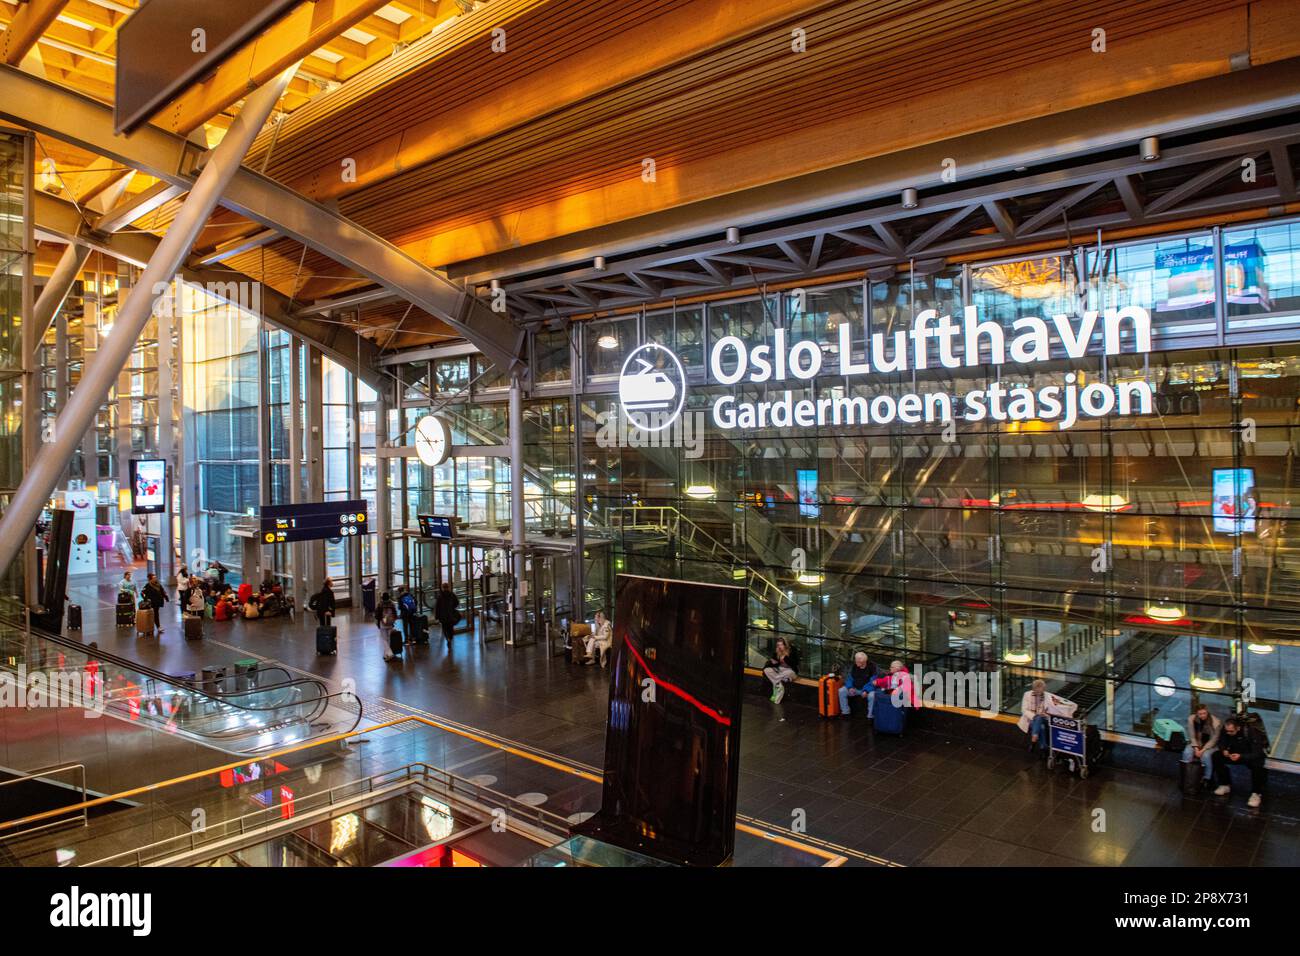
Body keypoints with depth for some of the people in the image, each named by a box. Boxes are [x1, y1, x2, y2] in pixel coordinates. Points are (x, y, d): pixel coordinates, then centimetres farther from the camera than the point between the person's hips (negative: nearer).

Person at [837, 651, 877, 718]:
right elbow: (849, 678, 7)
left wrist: (866, 690, -31)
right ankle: (846, 712, -2)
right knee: (841, 691, -15)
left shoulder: (871, 667, -12)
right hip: (854, 688, 5)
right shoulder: (854, 666, 2)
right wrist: (850, 687, -13)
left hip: (866, 689, -5)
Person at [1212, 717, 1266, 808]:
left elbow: (1258, 754, -29)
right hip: (1235, 754, 4)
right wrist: (1224, 750, -23)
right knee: (1216, 756, -18)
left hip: (1251, 756, -4)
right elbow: (1221, 742, 0)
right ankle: (1225, 785, -2)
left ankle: (1256, 793, -18)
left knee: (1257, 764, -37)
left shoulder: (1250, 732, -31)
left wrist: (1241, 756, -43)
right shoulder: (1225, 730, -18)